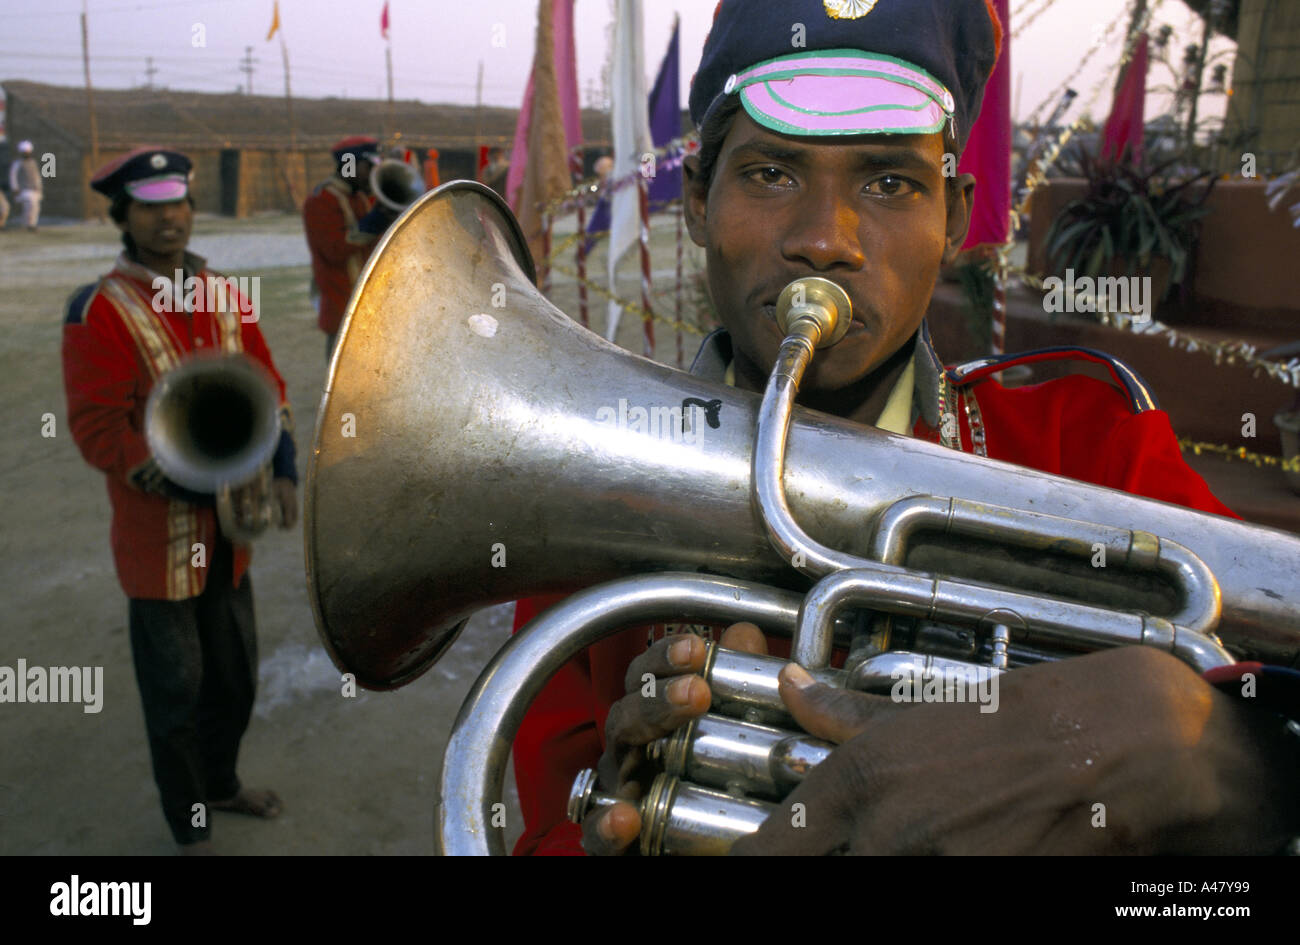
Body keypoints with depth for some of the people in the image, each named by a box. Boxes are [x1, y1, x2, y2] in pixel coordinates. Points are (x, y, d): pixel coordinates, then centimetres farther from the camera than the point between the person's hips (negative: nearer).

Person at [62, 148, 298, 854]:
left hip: (231, 533, 6)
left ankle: (221, 783, 46)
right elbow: (99, 428, -19)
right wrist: (194, 486, -26)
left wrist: (281, 470, -8)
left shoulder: (225, 297, 4)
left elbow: (263, 385, 6)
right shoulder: (99, 311, -14)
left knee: (235, 673, 20)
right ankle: (189, 828, 30)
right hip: (161, 540, -5)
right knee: (175, 690, 9)